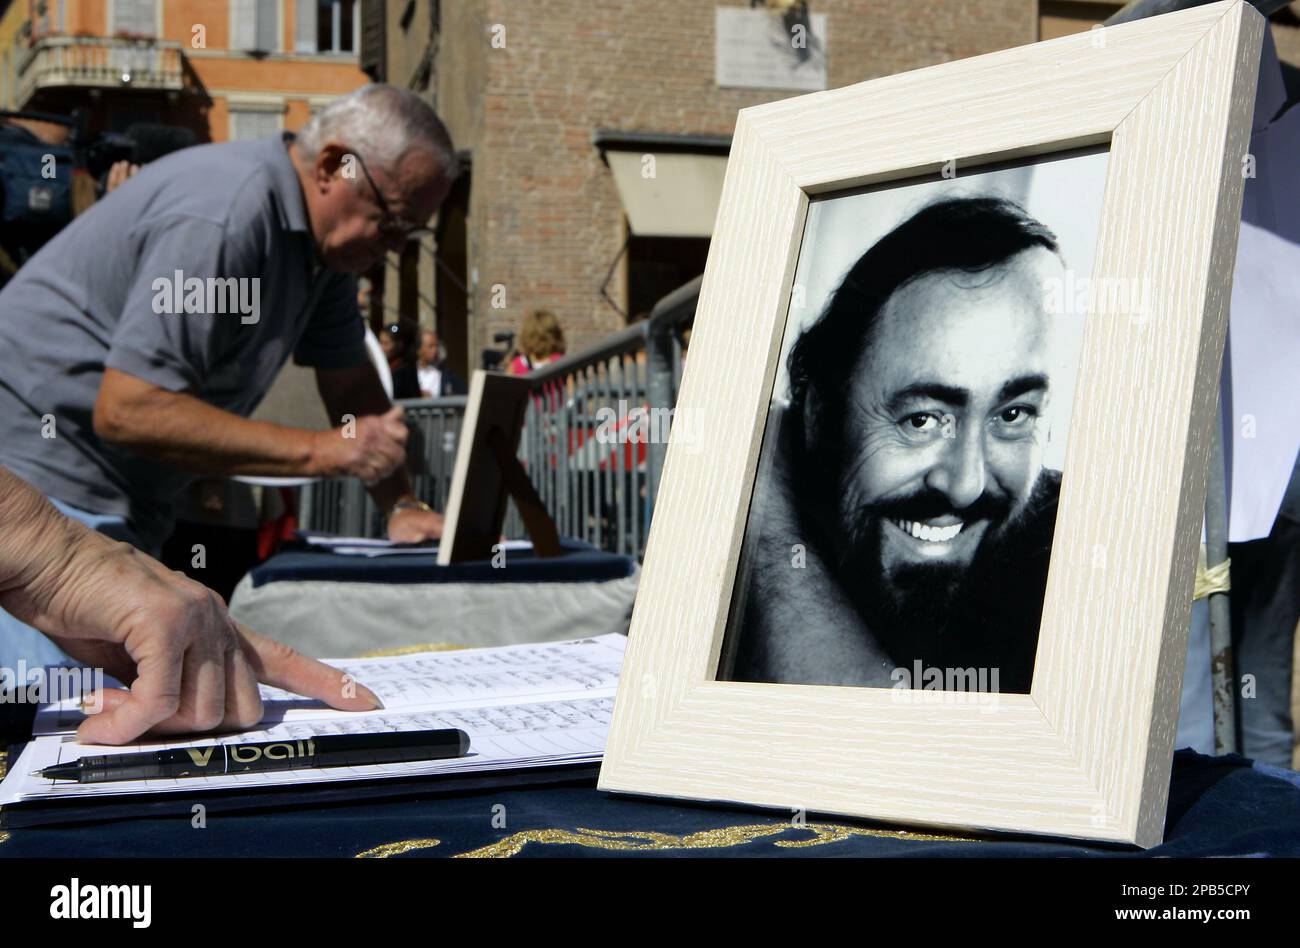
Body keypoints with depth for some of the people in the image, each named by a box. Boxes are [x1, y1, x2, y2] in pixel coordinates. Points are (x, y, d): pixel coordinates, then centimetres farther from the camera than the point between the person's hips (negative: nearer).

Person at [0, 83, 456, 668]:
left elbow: (349, 380, 17)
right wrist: (321, 452, -27)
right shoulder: (223, 220, -25)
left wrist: (401, 505, 6)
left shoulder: (325, 236, 6)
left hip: (120, 513, 10)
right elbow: (127, 410, -29)